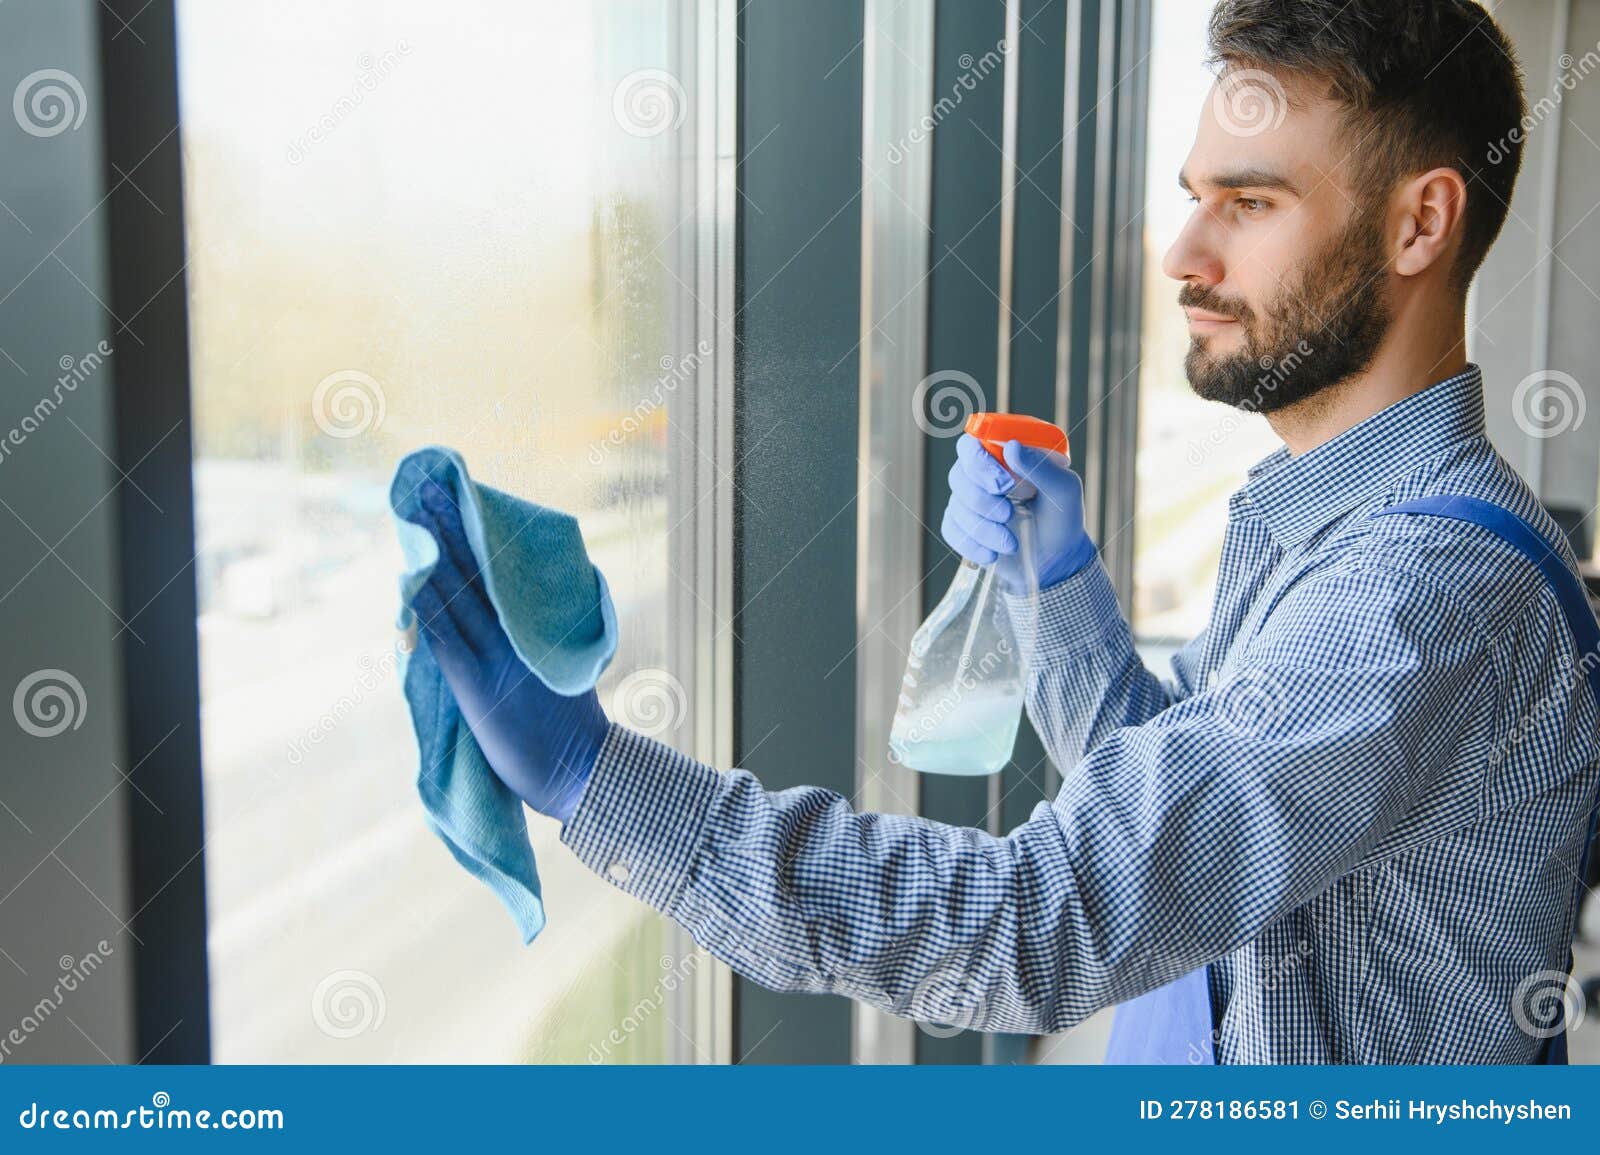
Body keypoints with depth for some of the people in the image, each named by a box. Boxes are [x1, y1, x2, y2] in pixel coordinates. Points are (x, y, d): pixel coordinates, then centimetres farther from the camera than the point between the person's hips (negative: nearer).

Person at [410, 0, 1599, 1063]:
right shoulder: (1312, 515, 3)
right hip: (1220, 1061, 8)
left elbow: (1046, 930, -34)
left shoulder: (1430, 596, -28)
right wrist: (1059, 574, -5)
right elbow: (1161, 787, 11)